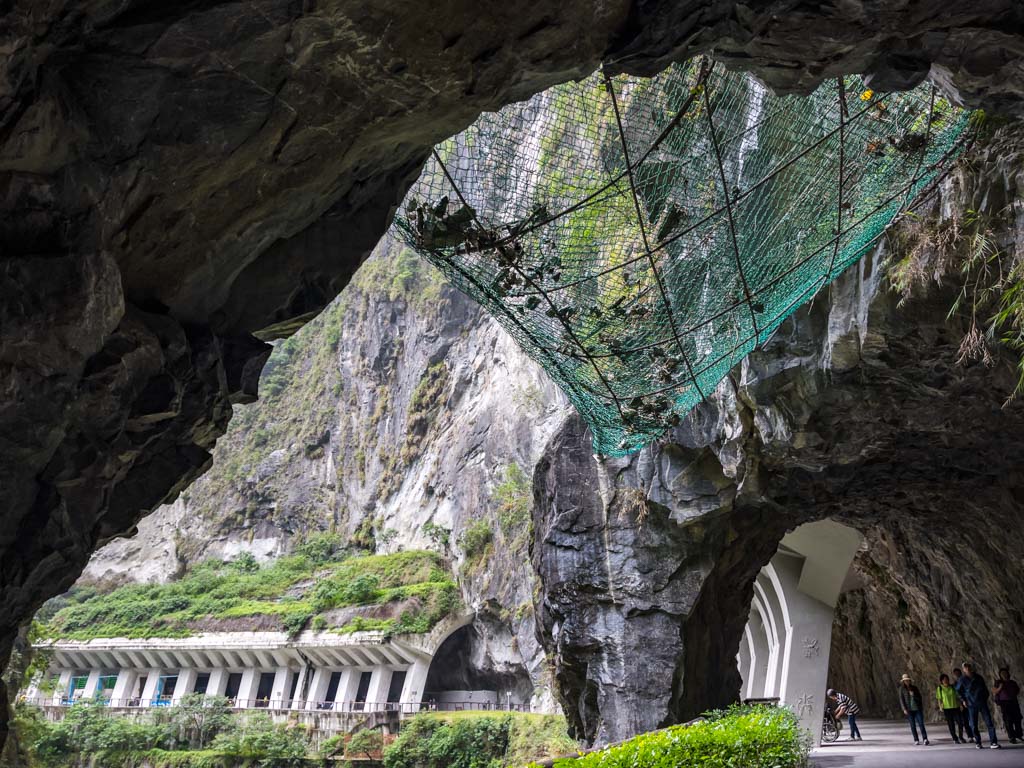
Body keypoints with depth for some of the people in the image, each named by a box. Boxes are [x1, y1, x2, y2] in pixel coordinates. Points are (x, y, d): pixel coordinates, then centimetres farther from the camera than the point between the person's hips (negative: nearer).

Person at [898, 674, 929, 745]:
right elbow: (901, 699, -1)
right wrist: (904, 709, -8)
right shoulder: (902, 689, 3)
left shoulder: (915, 688, 8)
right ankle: (916, 740, 7)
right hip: (909, 710, -1)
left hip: (917, 708, 1)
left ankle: (925, 739, -14)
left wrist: (913, 695, -6)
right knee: (913, 725, 1)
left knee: (921, 724, -9)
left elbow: (920, 697, 13)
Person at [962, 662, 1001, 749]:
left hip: (982, 702, 1)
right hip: (971, 705, -1)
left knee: (989, 722, -8)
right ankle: (978, 742, 15)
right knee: (974, 725, 2)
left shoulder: (979, 677, 6)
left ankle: (993, 742, -8)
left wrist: (986, 697, 8)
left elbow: (985, 688, 17)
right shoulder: (963, 680, -1)